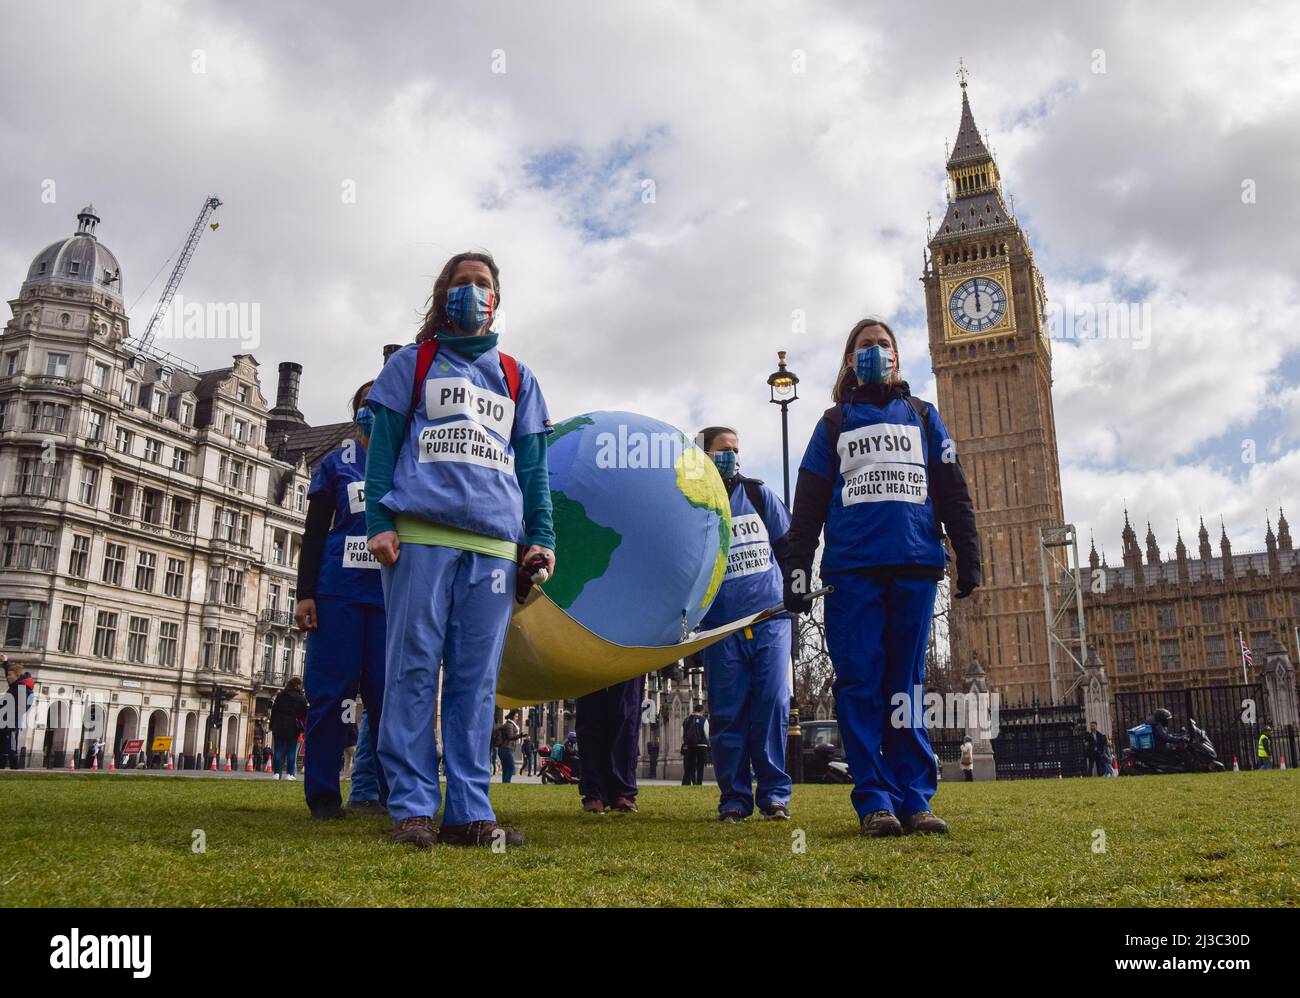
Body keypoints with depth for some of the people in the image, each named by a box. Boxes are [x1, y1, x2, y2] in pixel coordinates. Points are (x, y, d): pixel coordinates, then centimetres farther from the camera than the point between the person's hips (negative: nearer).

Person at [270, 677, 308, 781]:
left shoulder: (280, 695, 5)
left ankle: (277, 773, 2)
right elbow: (304, 715, -1)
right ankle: (289, 773, 2)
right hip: (293, 728, -2)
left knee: (278, 750, 5)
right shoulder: (302, 699, -1)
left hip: (279, 727, 2)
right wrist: (303, 729, 6)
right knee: (291, 752, 4)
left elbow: (273, 711, 5)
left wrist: (272, 726, 9)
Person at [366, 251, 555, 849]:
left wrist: (541, 537, 5)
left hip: (494, 543, 2)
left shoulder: (517, 377, 23)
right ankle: (412, 809, -2)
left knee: (476, 680, -1)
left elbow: (533, 465, 18)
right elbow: (382, 446, 8)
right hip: (420, 535, -2)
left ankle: (468, 812, 1)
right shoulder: (412, 363, 17)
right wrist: (379, 522, -5)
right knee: (415, 670, -5)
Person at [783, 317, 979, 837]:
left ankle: (913, 798, 3)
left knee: (906, 682, 2)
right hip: (852, 570, -1)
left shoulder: (923, 416, 19)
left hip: (916, 568, 1)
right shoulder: (834, 422, 16)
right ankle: (874, 801, -2)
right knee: (860, 683, -5)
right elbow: (808, 503, 10)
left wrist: (968, 557, 4)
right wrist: (797, 569, 1)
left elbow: (953, 492, 14)